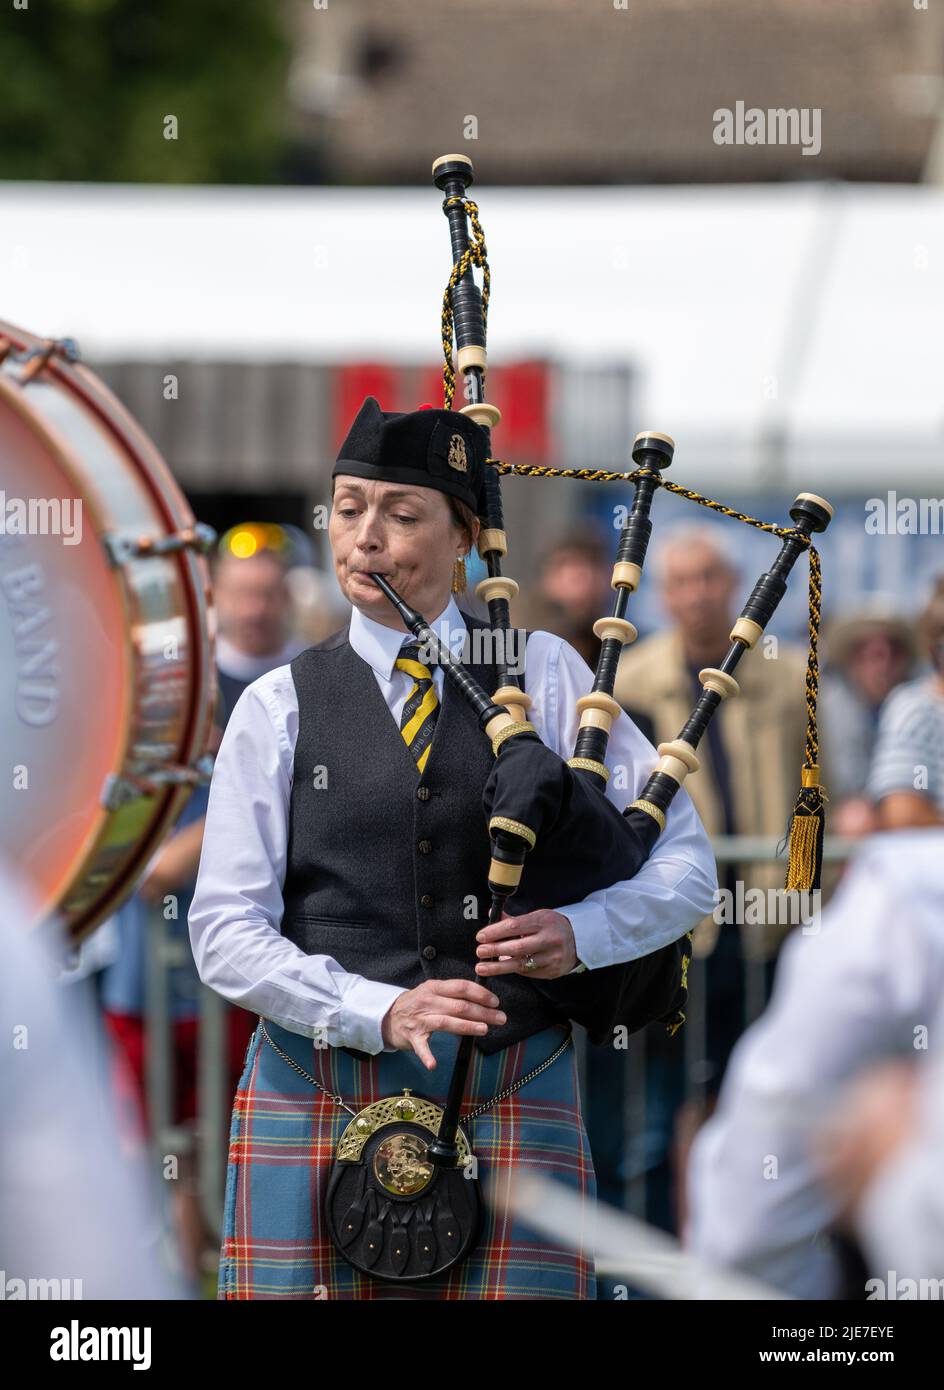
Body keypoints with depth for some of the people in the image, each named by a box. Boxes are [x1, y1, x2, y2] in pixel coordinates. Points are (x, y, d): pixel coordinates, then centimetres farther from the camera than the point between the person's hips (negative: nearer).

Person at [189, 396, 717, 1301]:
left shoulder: (543, 676, 8)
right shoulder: (281, 708, 7)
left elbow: (685, 865, 8)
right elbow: (226, 932, 0)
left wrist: (579, 934, -13)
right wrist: (381, 1011, -15)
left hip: (512, 1100, 0)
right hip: (318, 1101, 0)